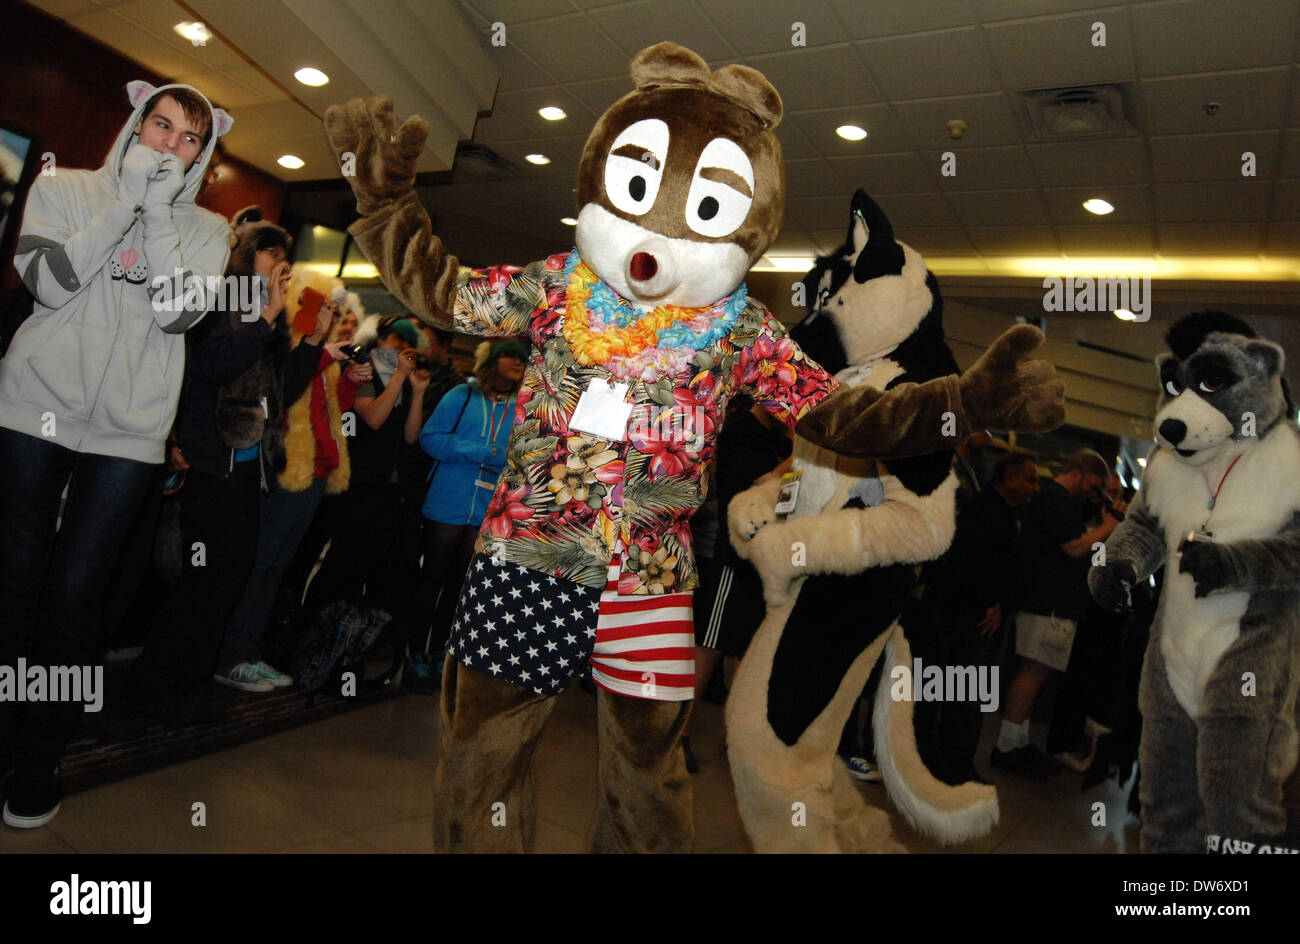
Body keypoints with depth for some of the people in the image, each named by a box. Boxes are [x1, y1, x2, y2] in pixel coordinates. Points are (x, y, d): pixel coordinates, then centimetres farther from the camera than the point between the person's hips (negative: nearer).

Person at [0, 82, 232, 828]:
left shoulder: (206, 230, 9)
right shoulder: (64, 189, 7)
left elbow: (180, 314, -7)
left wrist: (158, 216, -12)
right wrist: (124, 203, -10)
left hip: (127, 429, 0)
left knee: (76, 592, 0)